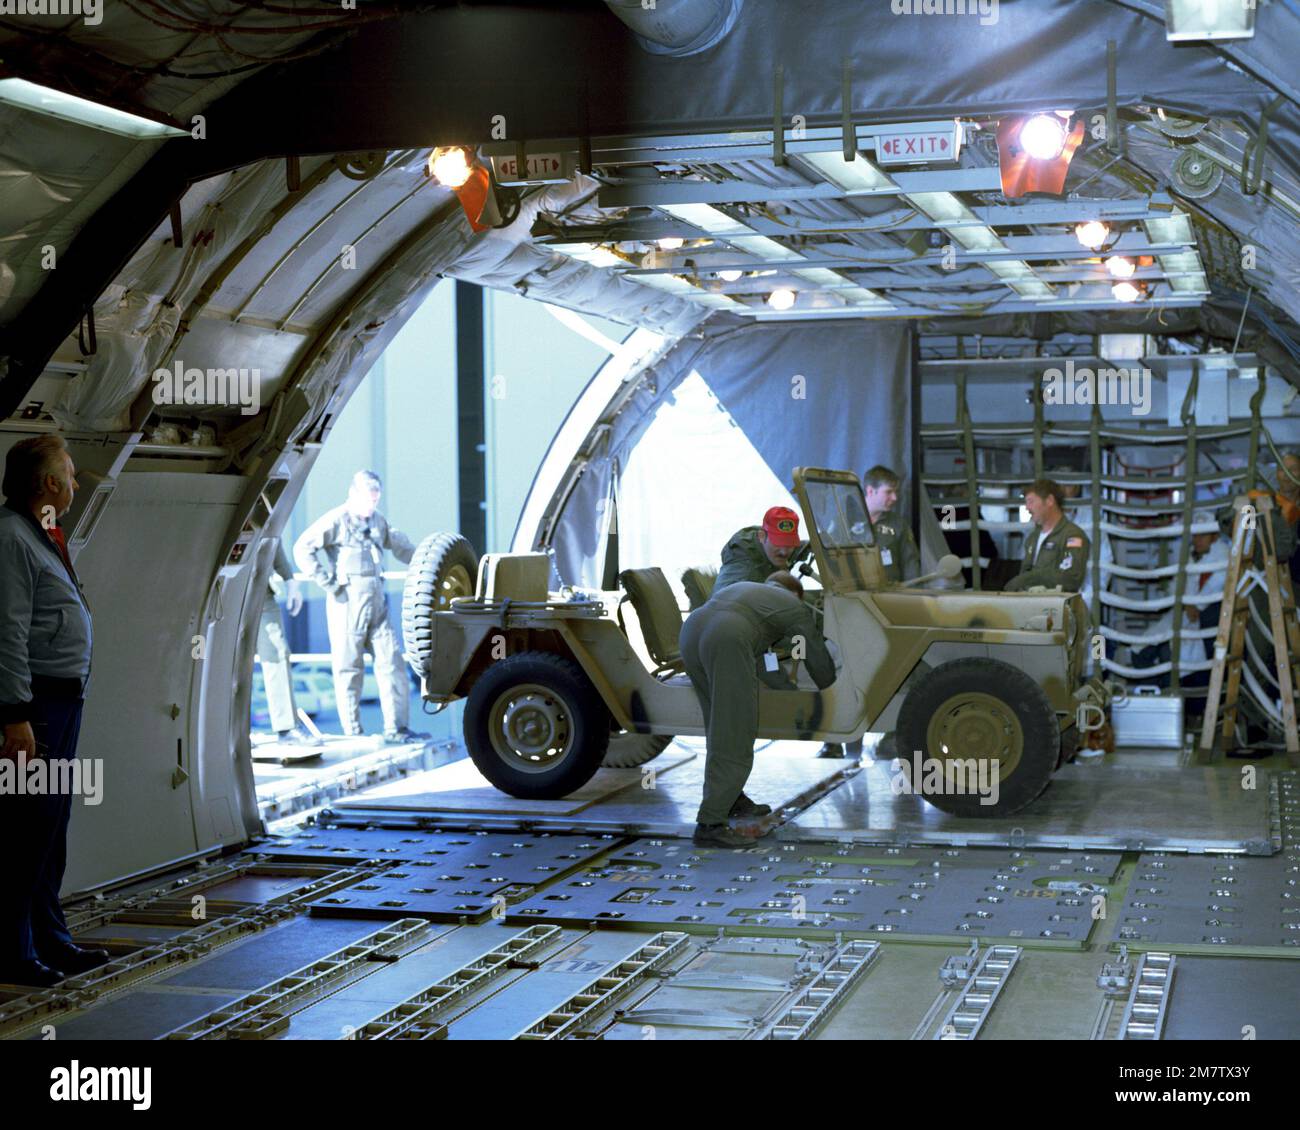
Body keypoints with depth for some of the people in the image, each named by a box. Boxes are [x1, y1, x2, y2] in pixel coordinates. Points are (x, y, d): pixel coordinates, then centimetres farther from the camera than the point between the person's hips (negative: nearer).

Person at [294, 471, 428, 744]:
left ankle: (396, 728, 6)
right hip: (348, 602, -7)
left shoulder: (377, 520, 15)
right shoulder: (336, 520, -8)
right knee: (349, 668, 0)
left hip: (377, 602, 7)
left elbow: (398, 544, 33)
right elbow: (303, 549, -16)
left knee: (392, 661, 2)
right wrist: (328, 583, -16)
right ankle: (353, 733, 5)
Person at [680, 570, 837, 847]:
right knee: (734, 739, -2)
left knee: (720, 727, 23)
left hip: (691, 630, 7)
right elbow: (823, 673, 27)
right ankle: (710, 824, -5)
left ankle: (731, 798, 34)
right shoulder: (795, 607, 24)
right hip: (726, 641, -7)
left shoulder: (743, 587, 39)